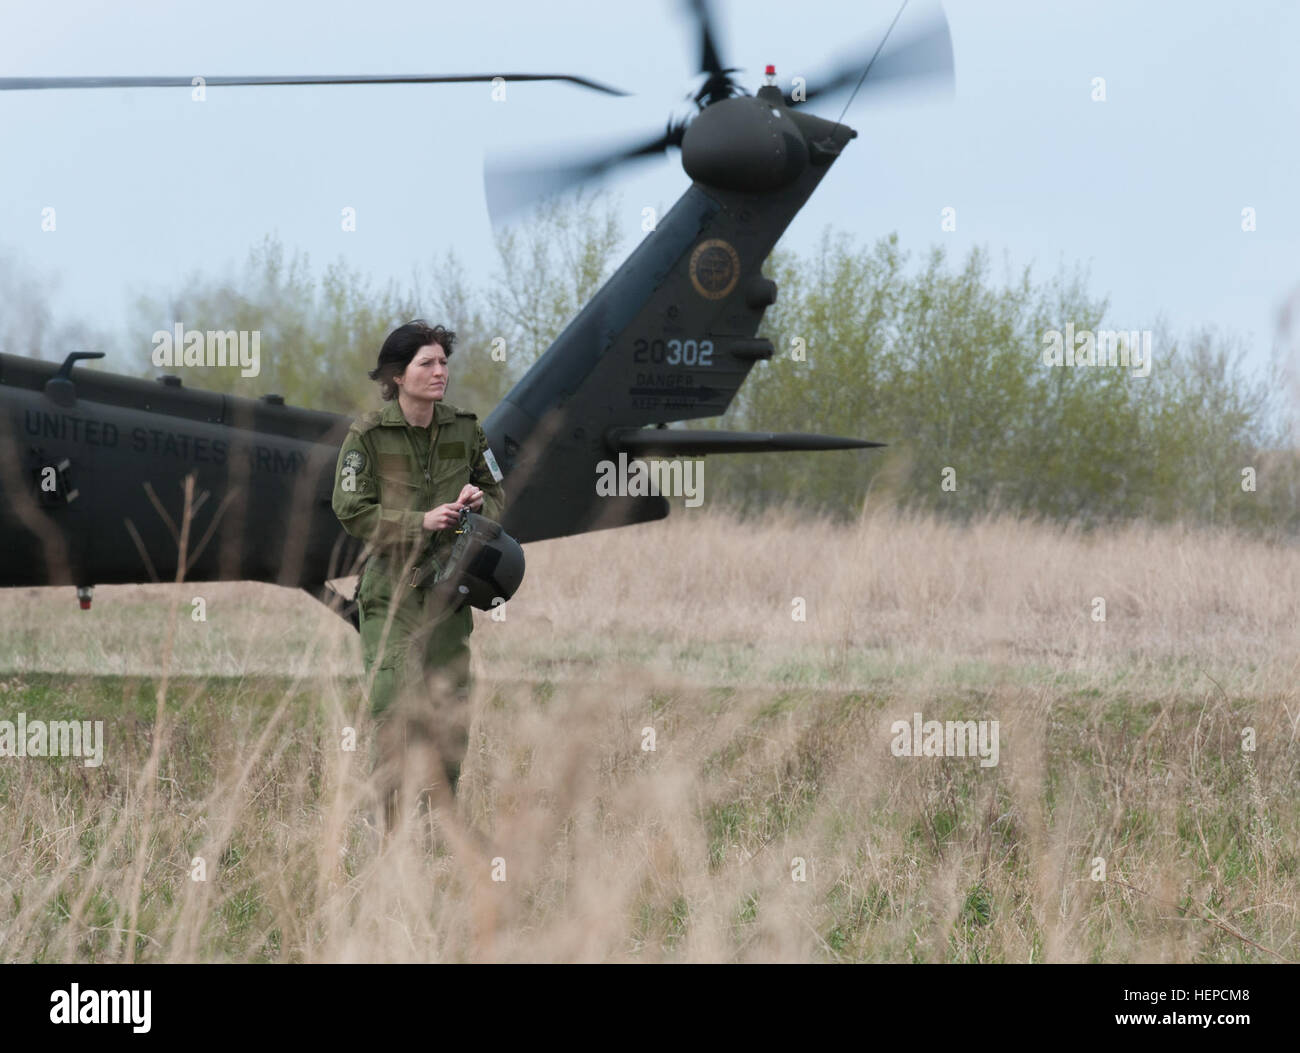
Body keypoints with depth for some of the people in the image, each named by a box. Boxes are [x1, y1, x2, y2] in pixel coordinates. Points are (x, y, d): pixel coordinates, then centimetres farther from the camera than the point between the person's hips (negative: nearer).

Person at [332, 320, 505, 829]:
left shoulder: (464, 430, 4)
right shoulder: (367, 435, -9)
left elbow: (497, 495, 15)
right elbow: (351, 510, -9)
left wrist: (478, 502, -9)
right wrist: (420, 522, -19)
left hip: (447, 586, 4)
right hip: (391, 584, -4)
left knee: (450, 711, 5)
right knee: (398, 710, -11)